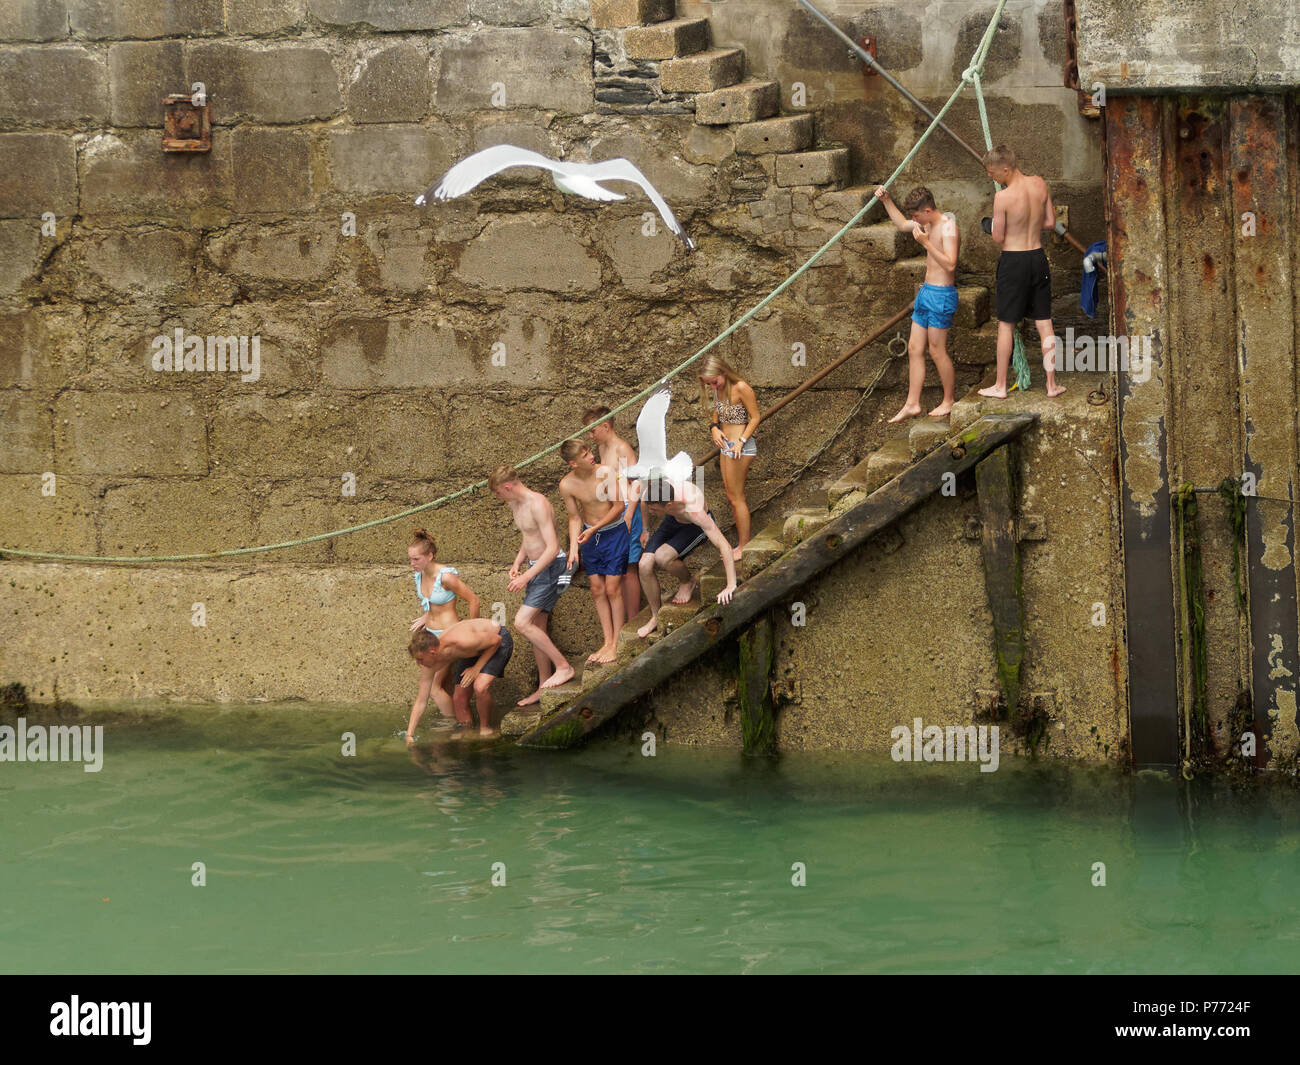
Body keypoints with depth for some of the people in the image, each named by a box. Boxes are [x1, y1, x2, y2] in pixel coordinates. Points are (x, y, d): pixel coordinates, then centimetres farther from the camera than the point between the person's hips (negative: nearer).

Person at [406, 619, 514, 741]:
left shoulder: (460, 642, -42)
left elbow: (496, 640, -25)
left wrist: (477, 668, -26)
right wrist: (409, 734, -15)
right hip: (475, 652, 7)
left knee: (480, 687, -27)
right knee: (459, 698, -1)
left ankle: (486, 729, -6)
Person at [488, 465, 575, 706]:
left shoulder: (538, 504, -22)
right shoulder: (515, 505, 9)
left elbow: (552, 548, -26)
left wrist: (526, 577, -26)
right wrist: (518, 562, 6)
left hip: (551, 568, -10)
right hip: (537, 568, 10)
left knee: (522, 622, -18)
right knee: (537, 628, 11)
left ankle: (563, 666, -11)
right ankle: (543, 688, 18)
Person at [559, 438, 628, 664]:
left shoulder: (606, 473, -21)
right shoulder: (567, 485, -12)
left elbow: (619, 506, -14)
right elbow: (575, 518, 0)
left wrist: (593, 530, -19)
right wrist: (573, 547, -12)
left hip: (614, 532, -4)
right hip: (590, 535, 4)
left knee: (612, 589, -3)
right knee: (597, 590, 6)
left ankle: (616, 645, 4)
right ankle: (607, 641, 15)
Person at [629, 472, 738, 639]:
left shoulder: (694, 510, -44)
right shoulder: (644, 486, -32)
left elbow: (725, 546, -41)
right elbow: (635, 483, -3)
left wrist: (731, 586, -41)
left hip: (697, 526, -5)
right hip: (673, 522, 5)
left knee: (661, 557, -30)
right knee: (645, 566, -14)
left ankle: (688, 581, 3)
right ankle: (656, 617, 8)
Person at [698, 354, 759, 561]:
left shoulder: (740, 388, -17)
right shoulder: (718, 390, 7)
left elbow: (755, 418, -14)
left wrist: (741, 441, -22)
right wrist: (714, 428, 1)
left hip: (741, 448, -9)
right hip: (726, 445, 9)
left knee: (736, 497, -4)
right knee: (732, 497, 10)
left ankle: (744, 546, 2)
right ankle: (741, 543, 15)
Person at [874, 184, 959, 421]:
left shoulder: (948, 227, -18)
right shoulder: (928, 224, 10)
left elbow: (950, 264, -27)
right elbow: (903, 224, 28)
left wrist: (926, 243, -27)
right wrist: (886, 201, 18)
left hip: (941, 295, -10)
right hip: (927, 292, 10)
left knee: (937, 351, 0)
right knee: (914, 348, 10)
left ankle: (949, 401, 14)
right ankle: (912, 404, 14)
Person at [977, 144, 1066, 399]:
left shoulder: (1003, 197, -20)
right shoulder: (1039, 184, -2)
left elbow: (998, 238, -12)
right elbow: (1051, 222, 8)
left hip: (1013, 261, -5)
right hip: (1038, 257, 5)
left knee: (1006, 325, 6)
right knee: (1044, 323, 11)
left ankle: (1000, 386, 12)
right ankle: (1052, 383, 14)